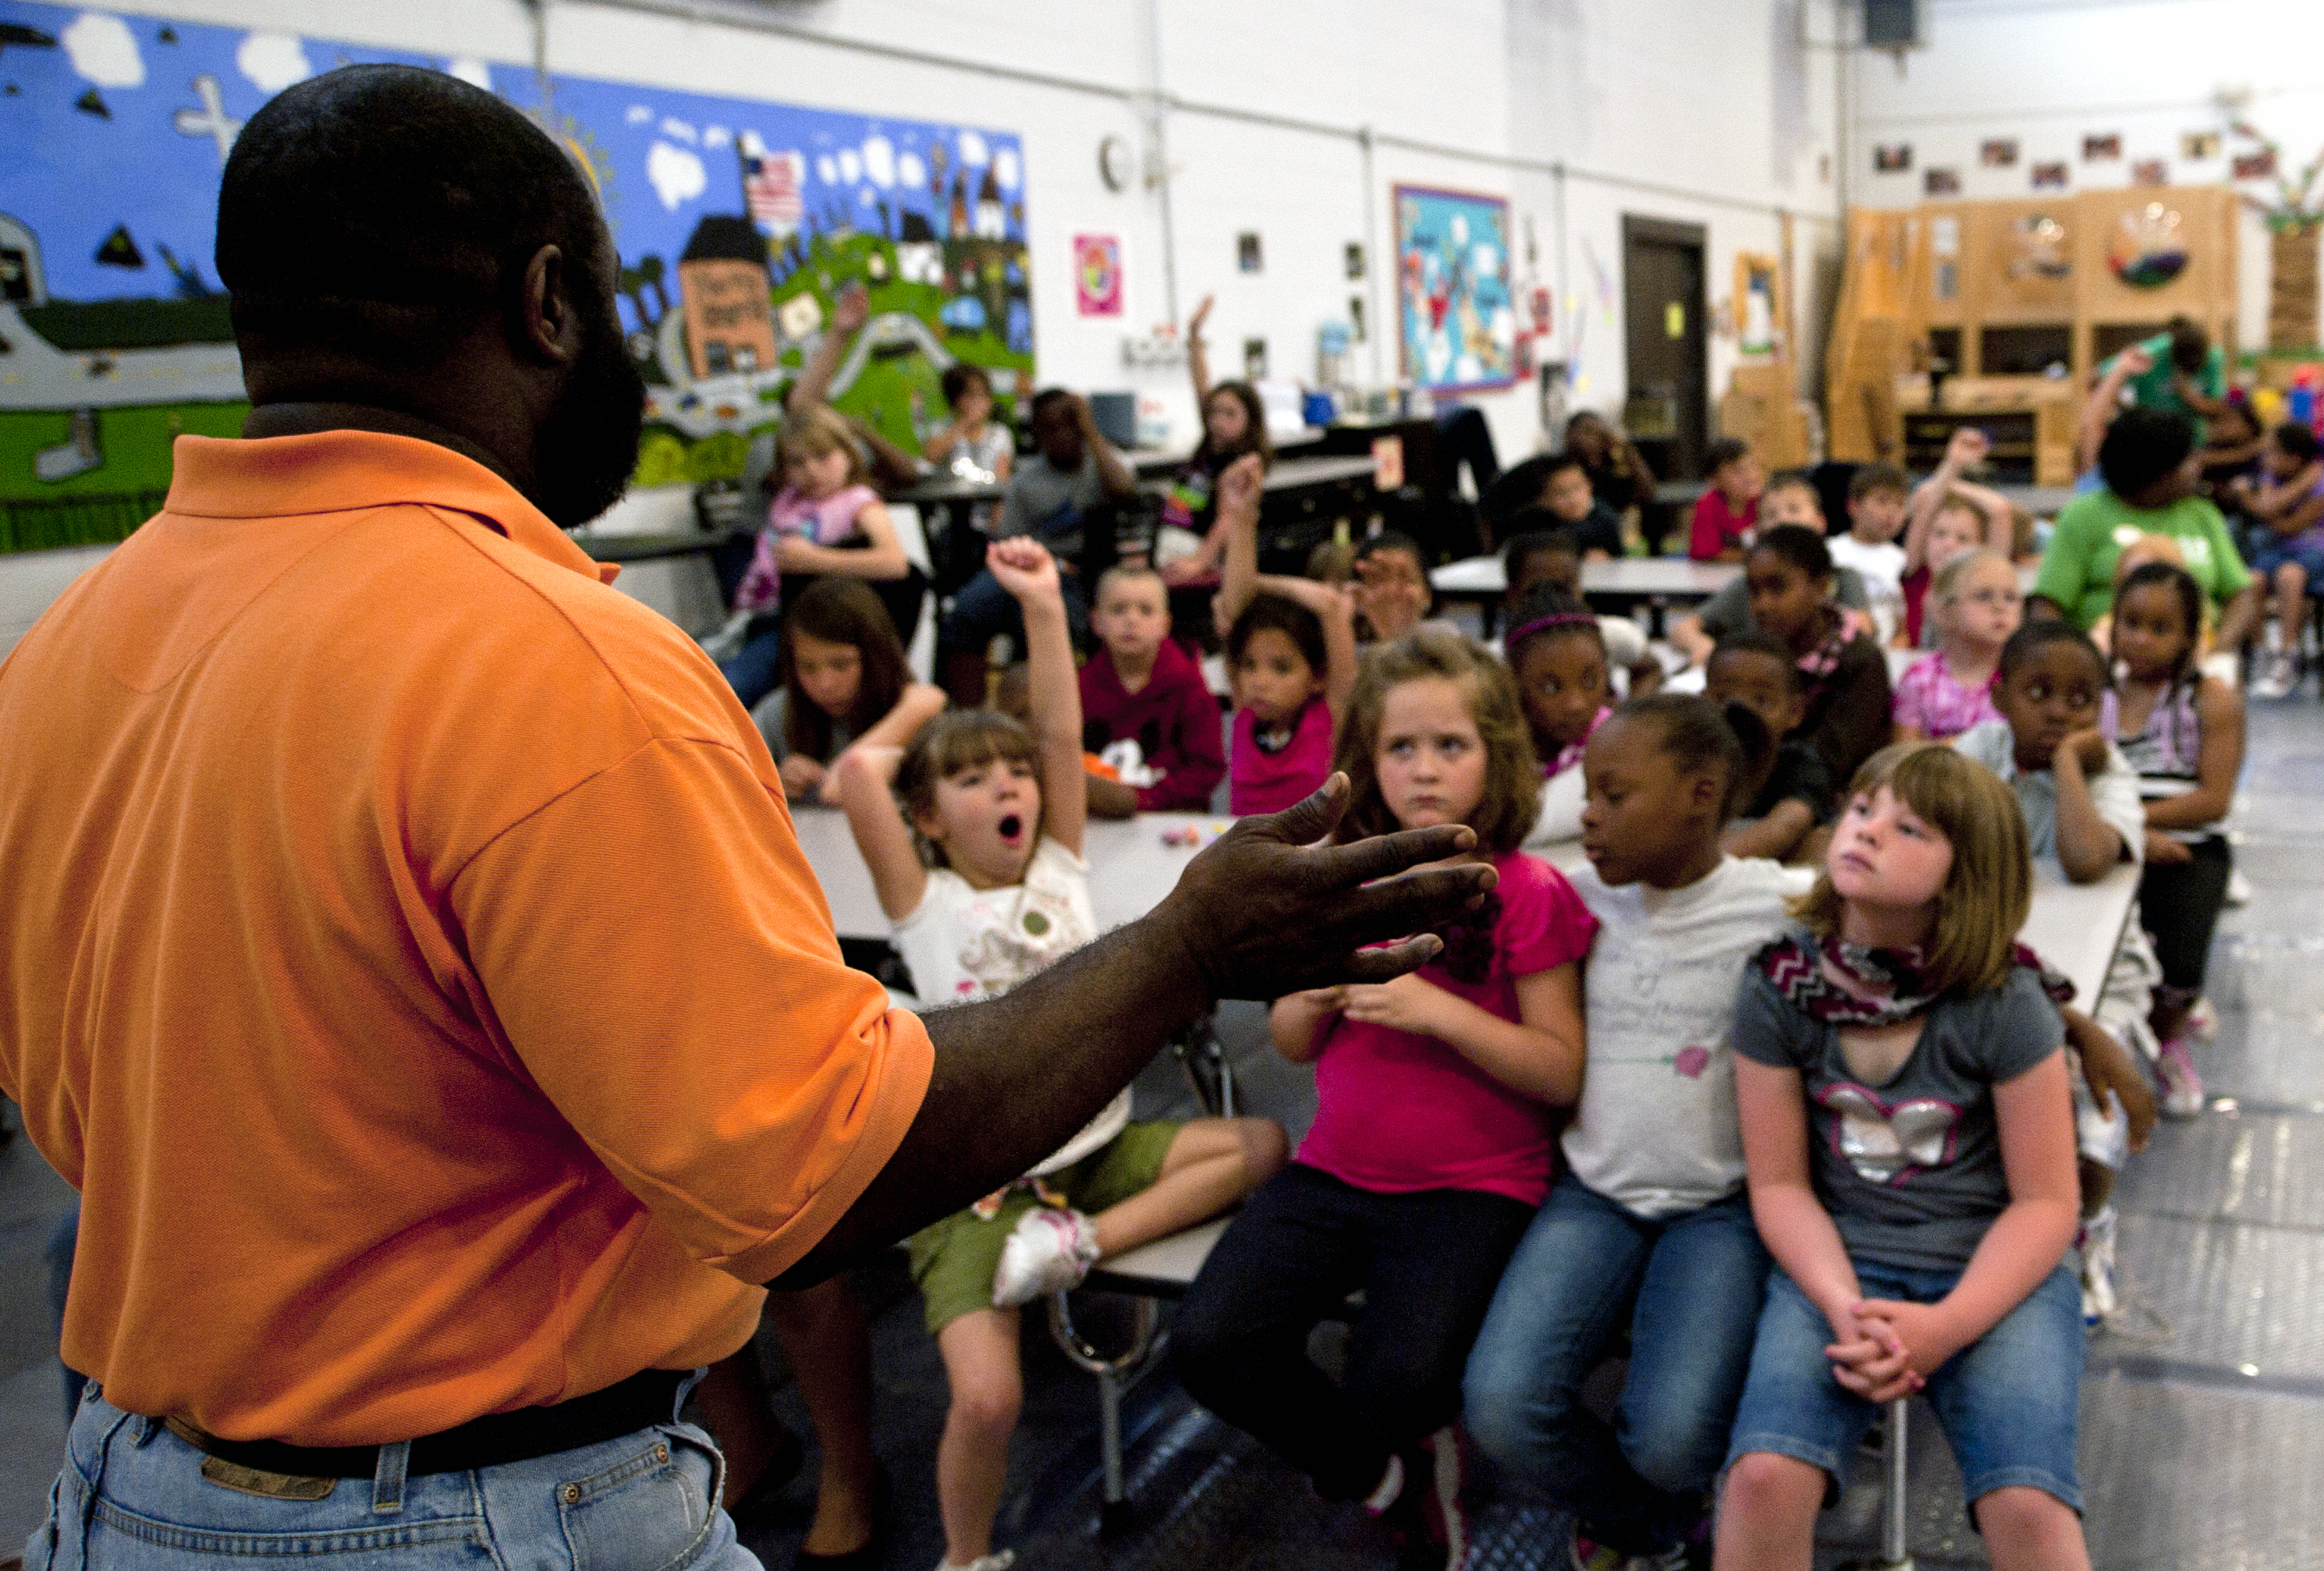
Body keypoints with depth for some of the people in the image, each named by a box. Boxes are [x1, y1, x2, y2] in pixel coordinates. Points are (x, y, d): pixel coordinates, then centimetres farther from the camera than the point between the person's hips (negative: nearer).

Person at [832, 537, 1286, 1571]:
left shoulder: (1058, 871, 6)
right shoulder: (926, 906, -4)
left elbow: (1062, 737, -7)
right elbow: (858, 775, -20)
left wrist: (1043, 603, -11)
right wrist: (917, 728, 0)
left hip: (1094, 1148, 5)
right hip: (975, 1182, -4)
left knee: (1262, 1145, -10)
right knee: (986, 1396, -22)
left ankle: (1081, 1242, -16)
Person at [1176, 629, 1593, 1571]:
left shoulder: (1526, 893, -6)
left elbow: (1563, 1072, -10)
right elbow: (1291, 1044, 14)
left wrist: (1435, 1008, -21)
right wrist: (1314, 992, -9)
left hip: (1475, 1184, -4)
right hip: (1337, 1170, 4)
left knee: (1398, 1380, -27)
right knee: (1209, 1346, -16)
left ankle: (1400, 1449, 14)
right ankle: (1380, 1475, 14)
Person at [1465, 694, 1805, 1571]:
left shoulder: (1780, 909, -7)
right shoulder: (1581, 897, 5)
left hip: (1720, 1204, -3)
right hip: (1594, 1194, 3)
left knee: (1668, 1441, -24)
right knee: (1501, 1407, -19)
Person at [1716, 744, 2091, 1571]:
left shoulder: (2004, 1002, -10)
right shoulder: (1779, 986, -6)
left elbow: (2045, 1202, -6)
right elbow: (1779, 1184, -2)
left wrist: (1945, 1326, -19)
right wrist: (1844, 1307, -19)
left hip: (1993, 1269, -1)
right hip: (1838, 1258, 1)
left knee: (2028, 1504, -26)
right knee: (1766, 1476, -25)